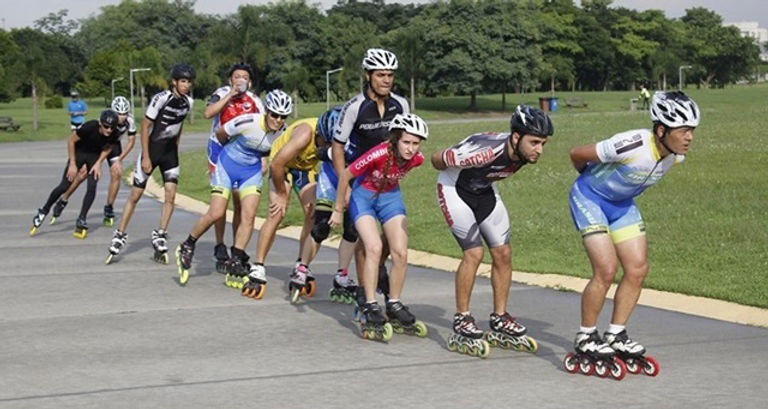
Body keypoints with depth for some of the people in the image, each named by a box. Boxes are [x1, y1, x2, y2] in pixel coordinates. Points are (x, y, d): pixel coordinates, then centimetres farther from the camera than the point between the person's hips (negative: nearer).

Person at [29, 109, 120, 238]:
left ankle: (81, 221, 3)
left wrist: (98, 163, -10)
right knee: (64, 186, -7)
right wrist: (72, 164, -17)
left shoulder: (114, 135, -25)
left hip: (94, 156, 3)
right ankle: (43, 211, 13)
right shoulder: (89, 127, -36)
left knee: (92, 187, -10)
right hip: (79, 152, -3)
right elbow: (71, 141, -20)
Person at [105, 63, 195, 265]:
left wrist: (175, 149, 14)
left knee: (170, 194, -7)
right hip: (152, 148, -5)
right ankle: (120, 235, 13)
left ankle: (160, 236, 4)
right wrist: (145, 157, -15)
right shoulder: (161, 99, -20)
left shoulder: (188, 102, -2)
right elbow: (145, 126, -15)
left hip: (170, 150, 5)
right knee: (135, 194, 1)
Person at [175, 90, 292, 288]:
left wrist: (262, 156, 0)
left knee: (249, 215, -10)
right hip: (228, 165, -3)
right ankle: (186, 247, 14)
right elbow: (220, 133, -7)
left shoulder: (284, 132, -15)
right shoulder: (248, 122, -28)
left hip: (252, 171, 4)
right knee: (216, 213, -10)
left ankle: (235, 267, 0)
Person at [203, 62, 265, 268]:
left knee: (240, 203, 1)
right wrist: (230, 95, -24)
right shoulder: (222, 94, -5)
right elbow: (207, 113, -23)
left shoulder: (254, 102, -1)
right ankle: (220, 249, 5)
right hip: (220, 149, -2)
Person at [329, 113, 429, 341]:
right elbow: (345, 176, -19)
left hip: (390, 196, 5)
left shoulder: (417, 159, -20)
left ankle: (394, 307, 11)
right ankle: (370, 310, -17)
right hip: (364, 195, -5)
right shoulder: (379, 154, -34)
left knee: (400, 252, -5)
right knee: (374, 247, -22)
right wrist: (338, 210, -9)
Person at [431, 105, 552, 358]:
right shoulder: (486, 151, -39)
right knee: (474, 253, -16)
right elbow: (437, 159, -25)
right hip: (455, 190, -7)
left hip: (484, 191, 7)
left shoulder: (525, 154, -18)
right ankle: (461, 328, -6)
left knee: (503, 253, 2)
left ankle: (500, 323, 14)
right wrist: (457, 174, -2)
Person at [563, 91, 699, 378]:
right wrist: (593, 178, -3)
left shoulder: (677, 155, -13)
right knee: (606, 270, -15)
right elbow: (577, 154, -23)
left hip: (622, 203, 7)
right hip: (589, 198, -7)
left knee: (638, 269, 1)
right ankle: (585, 339, 2)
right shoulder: (633, 145, -36)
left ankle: (615, 336, 15)